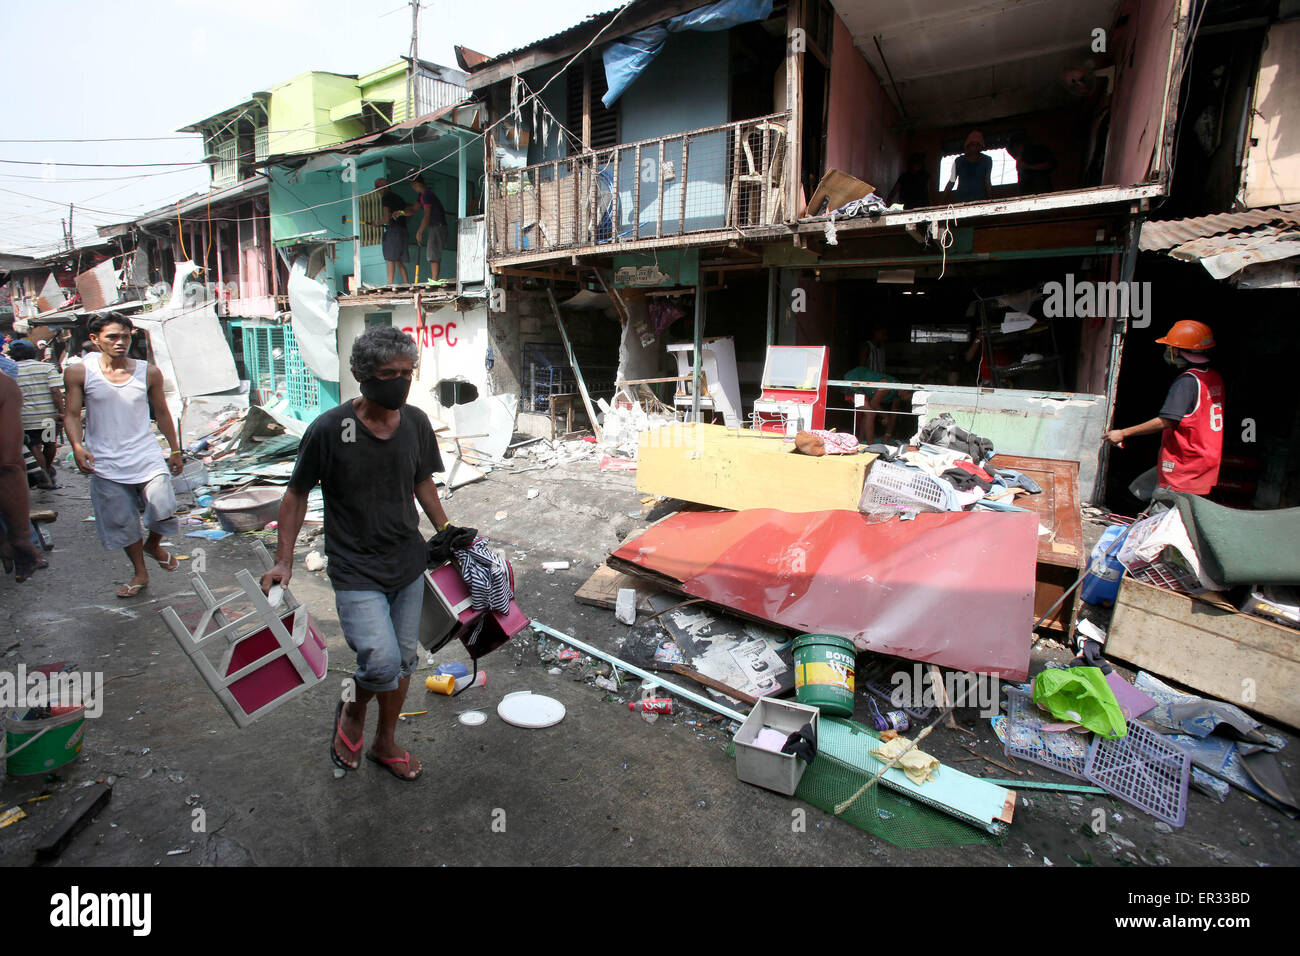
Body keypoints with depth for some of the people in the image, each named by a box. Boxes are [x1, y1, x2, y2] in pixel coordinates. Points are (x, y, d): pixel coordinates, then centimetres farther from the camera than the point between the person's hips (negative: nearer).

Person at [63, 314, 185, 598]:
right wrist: (77, 446, -16)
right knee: (122, 522, 7)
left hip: (146, 456, 0)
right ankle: (140, 573, 25)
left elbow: (162, 413, 11)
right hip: (105, 463, 0)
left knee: (164, 509, -13)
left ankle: (153, 545, 21)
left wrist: (175, 451, 14)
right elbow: (72, 415, 2)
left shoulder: (149, 372, 2)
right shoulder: (79, 373, -1)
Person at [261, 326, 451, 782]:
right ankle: (353, 712, 21)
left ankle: (384, 742, 39)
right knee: (382, 663, -16)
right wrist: (283, 560, -5)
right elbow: (297, 494, -3)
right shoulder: (328, 429, -15)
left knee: (404, 659, 14)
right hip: (355, 569, -5)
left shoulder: (416, 423, -1)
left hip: (409, 561, 5)